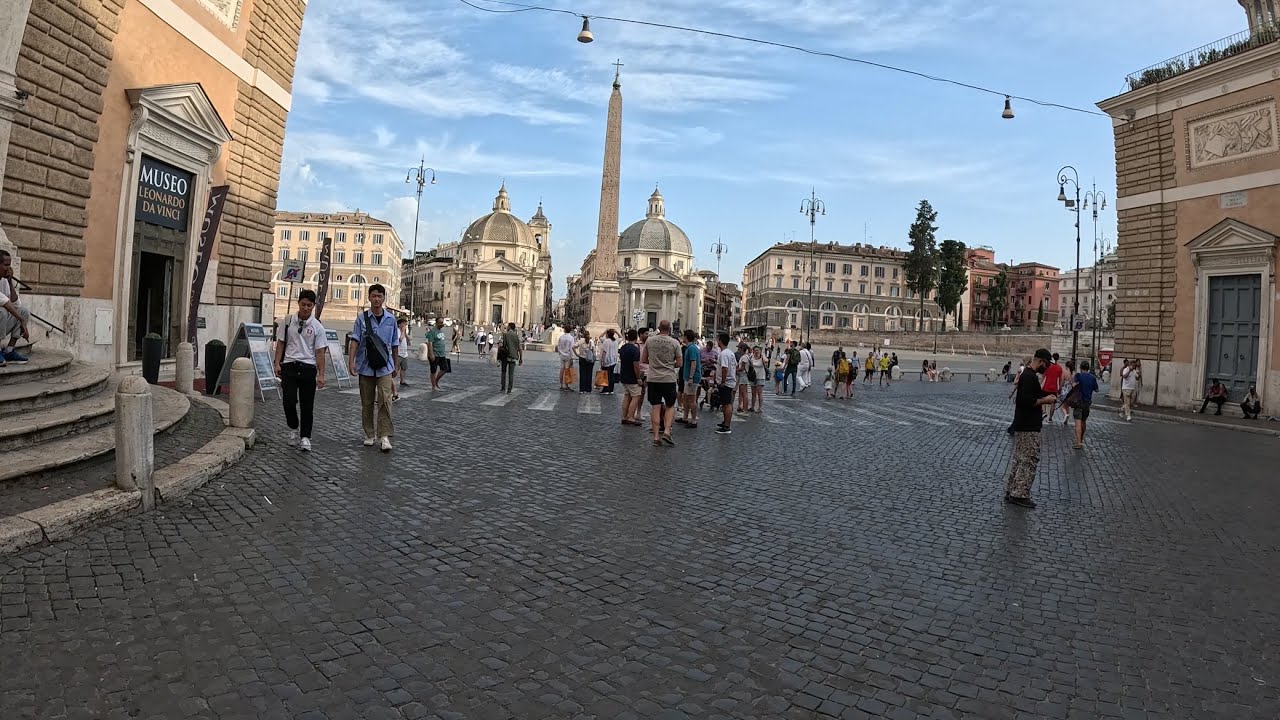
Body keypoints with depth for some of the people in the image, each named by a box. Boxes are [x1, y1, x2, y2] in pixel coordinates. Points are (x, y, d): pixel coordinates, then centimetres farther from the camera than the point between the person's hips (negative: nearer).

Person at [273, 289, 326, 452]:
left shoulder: (317, 327, 0)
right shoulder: (287, 321, 4)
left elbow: (320, 352, -1)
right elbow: (280, 343, 10)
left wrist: (321, 374, -6)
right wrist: (277, 363, 1)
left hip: (308, 367, -1)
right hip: (289, 365, 1)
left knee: (307, 405, 2)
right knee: (289, 401, -6)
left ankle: (305, 437, 12)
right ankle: (293, 428, 20)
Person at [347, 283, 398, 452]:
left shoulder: (391, 319, 4)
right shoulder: (361, 318, -1)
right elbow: (355, 340, -8)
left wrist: (395, 364, 20)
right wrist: (351, 361, -19)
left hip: (384, 367, 0)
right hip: (366, 366, 0)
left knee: (385, 400, -12)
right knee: (367, 403, 9)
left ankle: (385, 435, -10)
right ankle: (370, 435, 21)